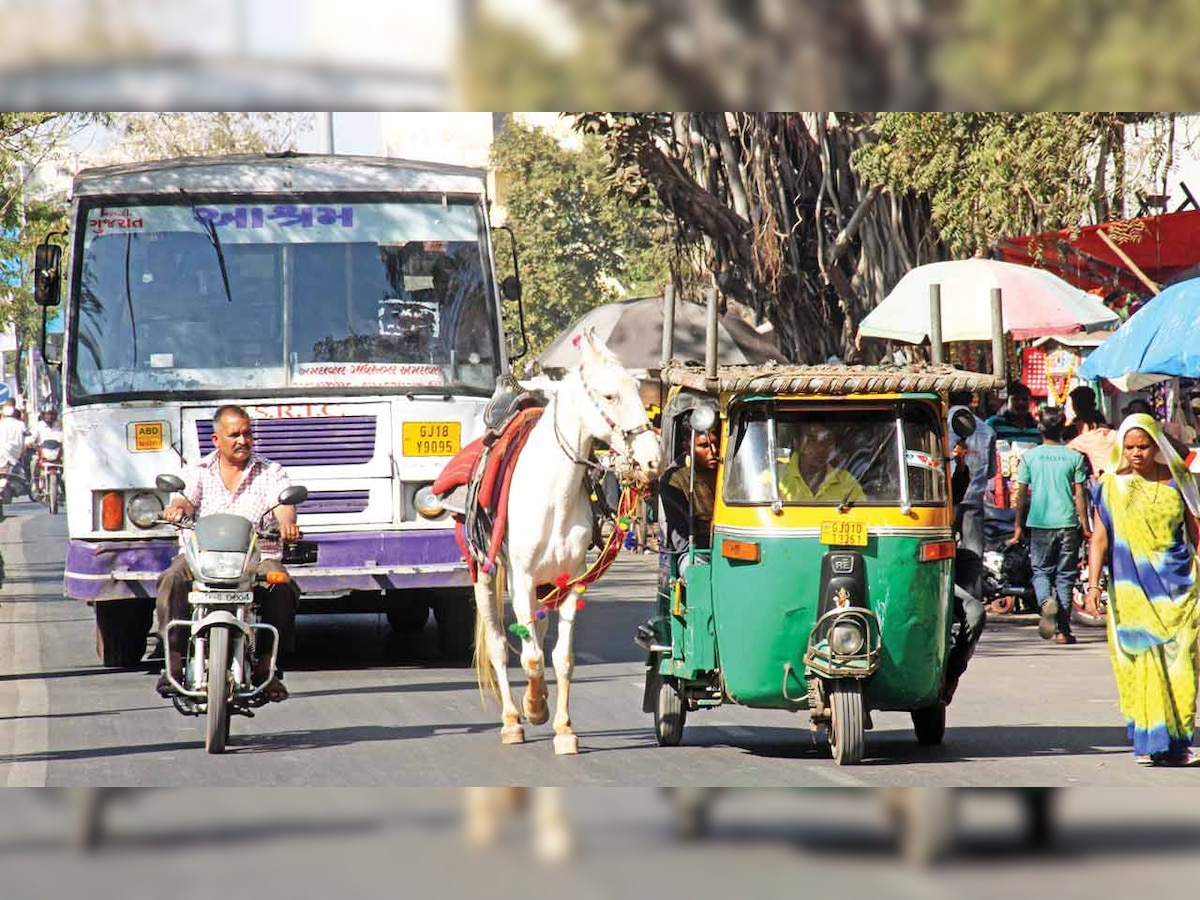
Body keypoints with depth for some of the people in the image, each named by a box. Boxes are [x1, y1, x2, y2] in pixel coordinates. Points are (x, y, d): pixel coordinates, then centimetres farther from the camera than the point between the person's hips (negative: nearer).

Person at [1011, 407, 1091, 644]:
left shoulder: (1030, 456, 0)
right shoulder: (1074, 457, -1)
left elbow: (1021, 494, 1)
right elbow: (1079, 495, -1)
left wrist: (1018, 525, 9)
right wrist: (1085, 526, 6)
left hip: (1039, 523, 0)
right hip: (1067, 523, 0)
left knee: (1041, 571, 12)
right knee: (1065, 576, 8)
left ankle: (1046, 602, -20)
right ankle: (1063, 630, 6)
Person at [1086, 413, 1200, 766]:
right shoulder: (1112, 486, 3)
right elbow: (1100, 538, 0)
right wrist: (1093, 584, -9)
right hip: (1132, 589, -1)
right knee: (1141, 662, -4)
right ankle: (1149, 741, 0)